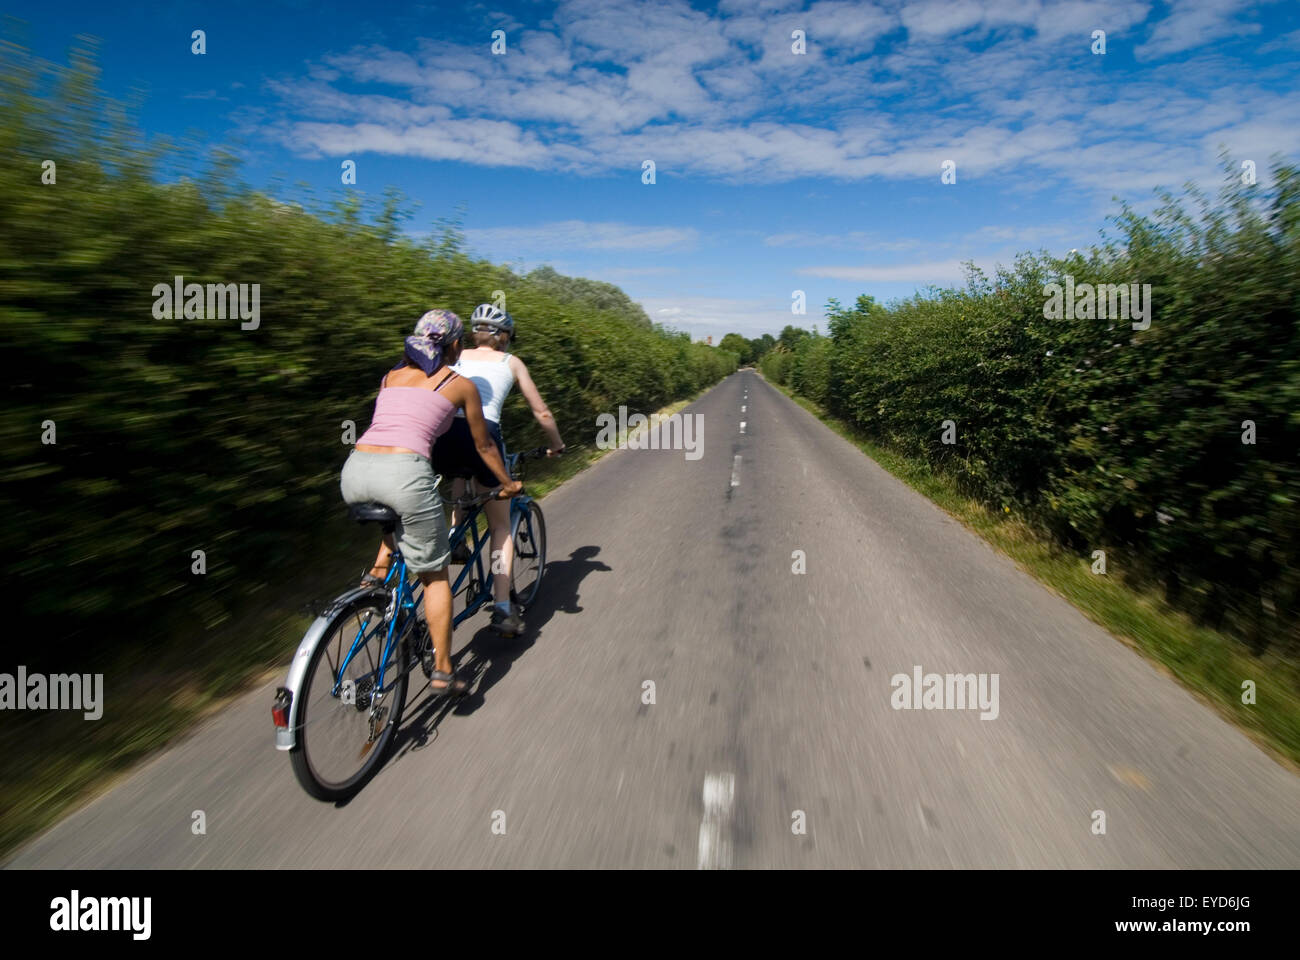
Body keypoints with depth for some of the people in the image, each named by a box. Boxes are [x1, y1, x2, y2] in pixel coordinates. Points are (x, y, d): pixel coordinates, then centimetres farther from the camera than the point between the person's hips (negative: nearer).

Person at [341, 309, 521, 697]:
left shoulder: (392, 374, 25)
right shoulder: (460, 384, 12)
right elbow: (484, 446, 20)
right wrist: (508, 484, 35)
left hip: (354, 471, 5)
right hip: (403, 471, -5)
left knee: (396, 510, 41)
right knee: (434, 574, 12)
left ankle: (378, 571, 22)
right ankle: (443, 671, 15)